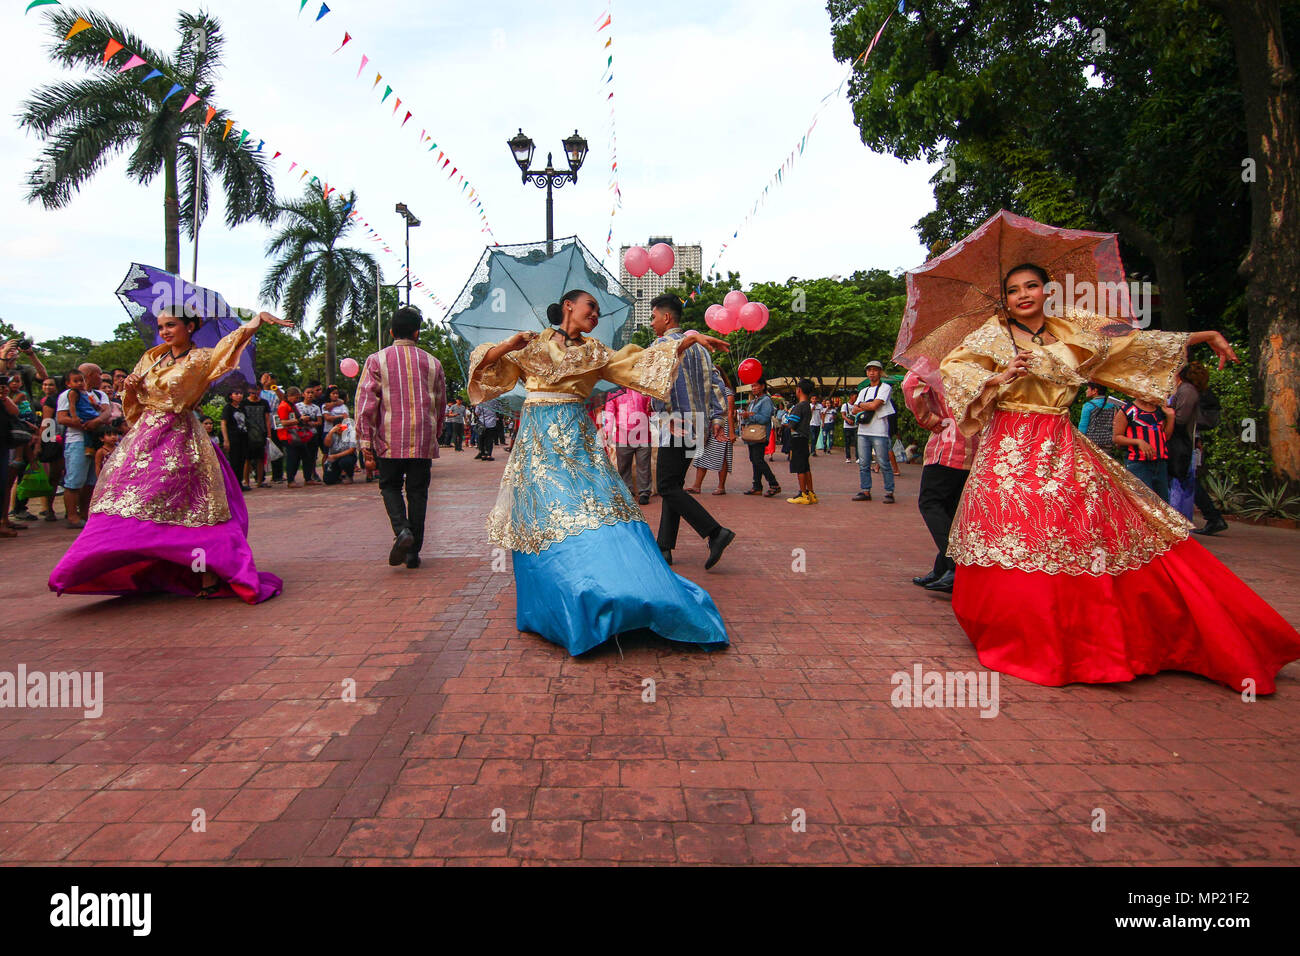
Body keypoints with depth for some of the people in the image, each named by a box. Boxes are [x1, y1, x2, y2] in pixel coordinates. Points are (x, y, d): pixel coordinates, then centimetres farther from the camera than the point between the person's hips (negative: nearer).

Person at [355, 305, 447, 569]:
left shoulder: (377, 360, 0)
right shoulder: (432, 363, 7)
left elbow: (365, 405, -7)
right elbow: (441, 406, 13)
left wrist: (366, 447, -5)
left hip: (389, 441, -1)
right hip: (423, 442, 1)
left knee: (390, 486, 16)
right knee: (417, 491, 9)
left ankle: (402, 530, -10)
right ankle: (413, 553, 10)